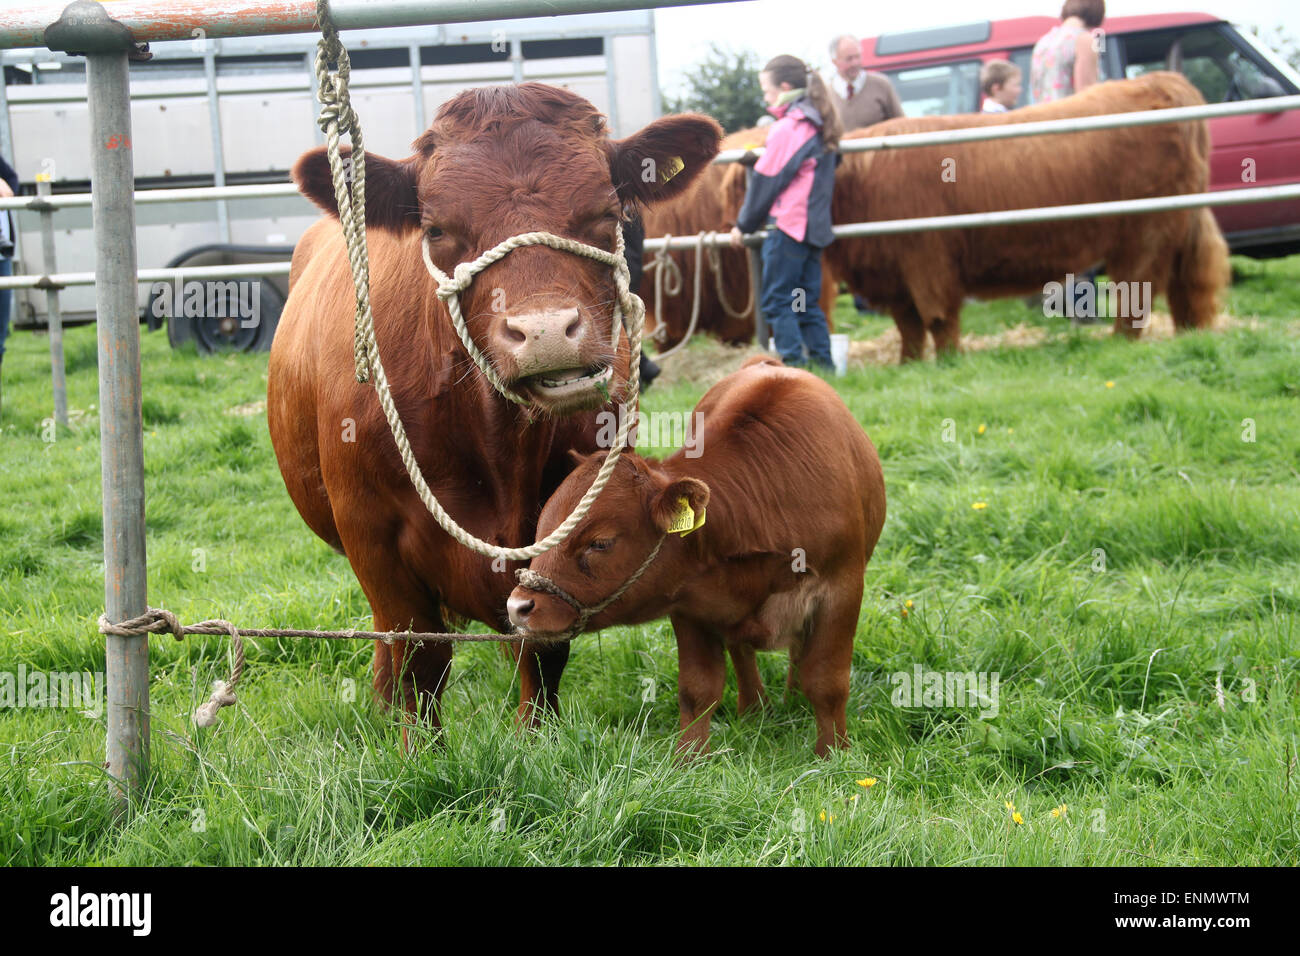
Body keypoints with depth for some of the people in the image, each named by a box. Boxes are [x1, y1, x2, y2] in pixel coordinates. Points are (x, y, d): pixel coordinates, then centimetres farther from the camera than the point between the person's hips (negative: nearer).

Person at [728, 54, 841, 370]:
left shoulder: (786, 129, -13)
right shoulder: (821, 126, 12)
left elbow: (766, 181, -10)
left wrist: (744, 225, 1)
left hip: (787, 225, -9)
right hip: (815, 225, 9)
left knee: (776, 300, -3)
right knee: (807, 302, 13)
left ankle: (793, 365, -7)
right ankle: (823, 364, 10)